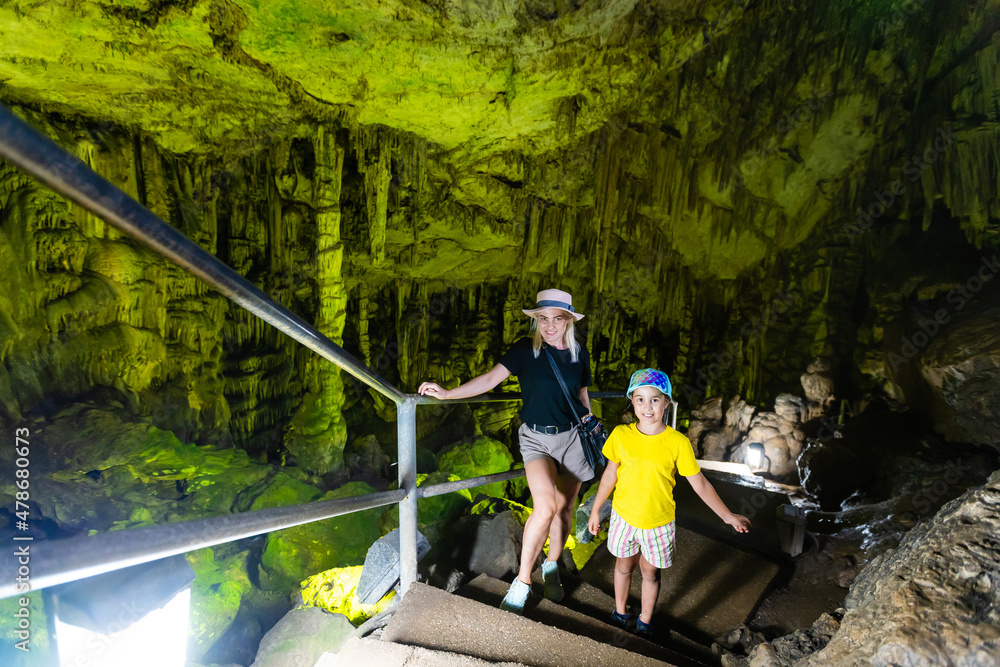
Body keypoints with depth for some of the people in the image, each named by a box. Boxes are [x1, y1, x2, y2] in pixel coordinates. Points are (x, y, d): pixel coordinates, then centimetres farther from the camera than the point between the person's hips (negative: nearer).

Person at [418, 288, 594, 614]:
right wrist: (447, 393, -22)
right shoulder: (525, 349, -7)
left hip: (572, 437, 3)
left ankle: (551, 567, 36)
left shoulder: (580, 354, 3)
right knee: (545, 507, -21)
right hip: (536, 438, -3)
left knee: (564, 508, 9)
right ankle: (522, 583, -3)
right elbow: (490, 379, -13)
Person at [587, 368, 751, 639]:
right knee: (624, 566, 21)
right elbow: (610, 474, -1)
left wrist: (728, 516, -3)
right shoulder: (620, 435, -13)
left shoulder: (678, 443, -18)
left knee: (650, 572, 17)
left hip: (658, 522, -1)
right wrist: (595, 510, 7)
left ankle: (645, 621, 42)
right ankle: (620, 612, 47)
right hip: (623, 516, 1)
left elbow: (700, 484, -7)